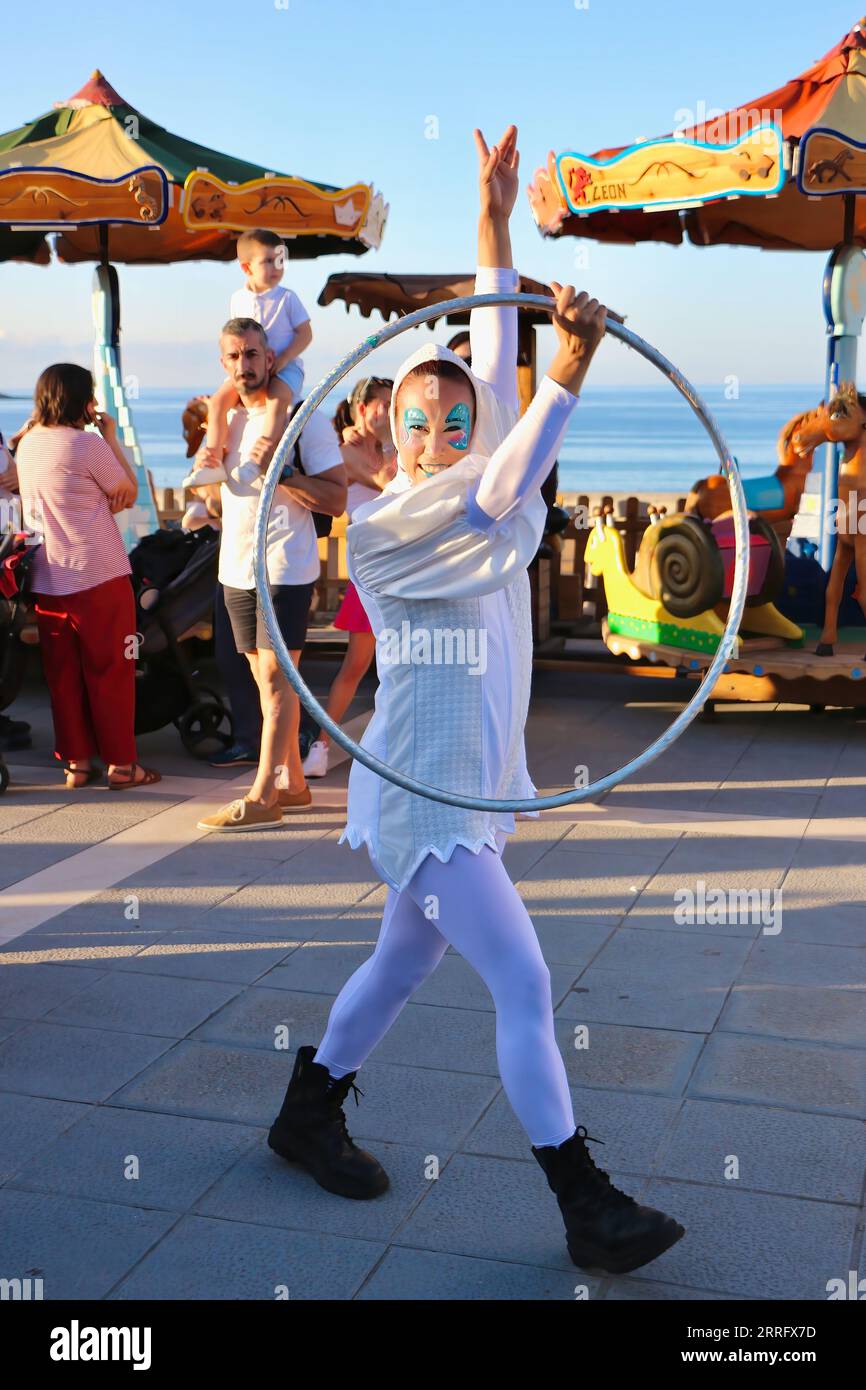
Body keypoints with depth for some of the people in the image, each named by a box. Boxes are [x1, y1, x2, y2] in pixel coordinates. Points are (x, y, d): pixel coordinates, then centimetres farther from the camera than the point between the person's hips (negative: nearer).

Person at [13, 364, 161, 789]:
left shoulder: (28, 444, 10)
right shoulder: (87, 444, -13)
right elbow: (128, 494, -2)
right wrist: (112, 438, 3)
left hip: (45, 582, 7)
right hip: (98, 578, -7)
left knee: (63, 676, 11)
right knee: (111, 674, 3)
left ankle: (75, 762, 16)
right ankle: (121, 764, 8)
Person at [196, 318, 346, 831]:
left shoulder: (305, 419, -8)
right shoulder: (226, 417, 12)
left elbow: (337, 500, -13)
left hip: (285, 567, -7)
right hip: (237, 569, 7)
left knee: (276, 676, -8)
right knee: (265, 677, 10)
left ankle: (263, 797, -8)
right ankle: (292, 782, 19)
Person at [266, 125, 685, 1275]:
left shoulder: (477, 492, 6)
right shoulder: (376, 531, -15)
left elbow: (492, 360, 6)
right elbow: (497, 501, -32)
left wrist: (496, 220, 4)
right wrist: (571, 372, -42)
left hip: (471, 789, 9)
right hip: (423, 796, -8)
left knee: (403, 963, 20)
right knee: (525, 986, -8)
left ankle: (307, 1114, 39)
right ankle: (588, 1208, 2)